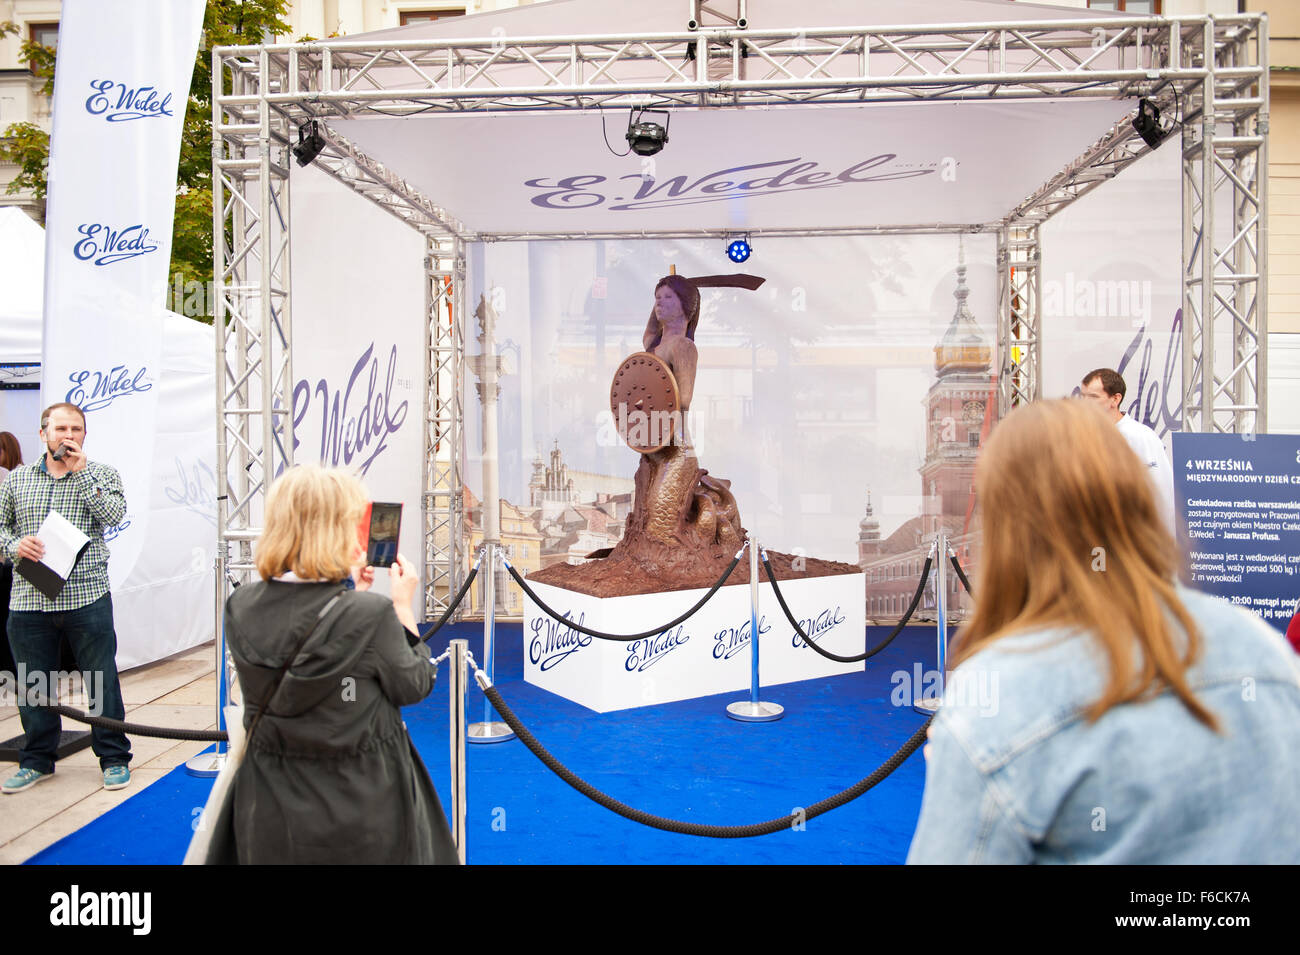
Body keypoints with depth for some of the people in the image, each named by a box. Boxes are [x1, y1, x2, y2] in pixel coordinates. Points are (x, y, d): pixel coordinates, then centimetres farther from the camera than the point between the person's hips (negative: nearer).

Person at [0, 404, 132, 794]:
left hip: (86, 597, -2)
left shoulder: (100, 474, 4)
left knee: (102, 680, 2)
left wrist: (80, 470, -13)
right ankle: (37, 760, 28)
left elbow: (113, 515, -12)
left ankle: (114, 758, 15)